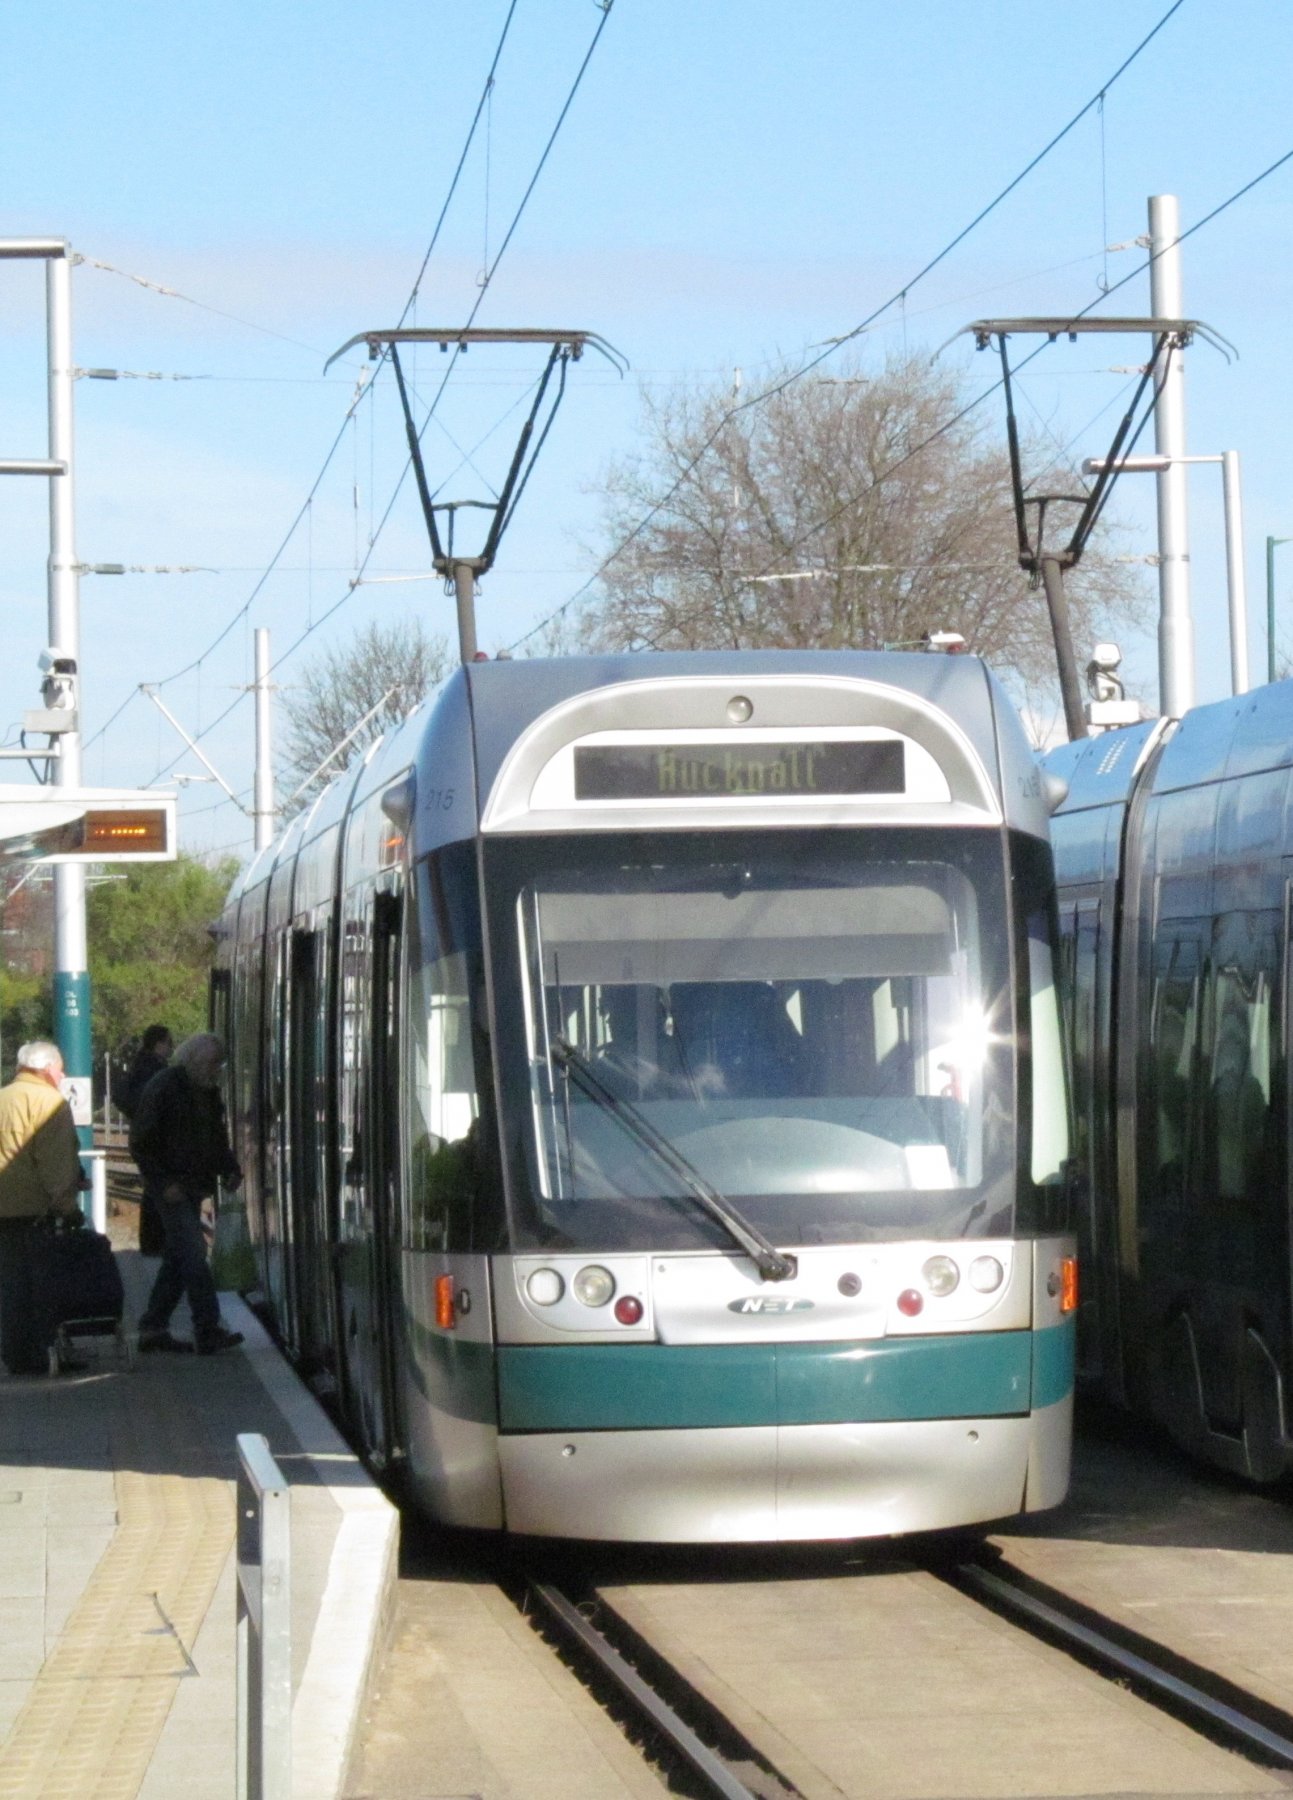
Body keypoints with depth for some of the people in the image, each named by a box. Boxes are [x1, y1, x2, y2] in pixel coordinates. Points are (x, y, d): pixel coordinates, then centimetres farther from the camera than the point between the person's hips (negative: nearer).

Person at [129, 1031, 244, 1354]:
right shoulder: (164, 1088, -12)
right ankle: (209, 1332, -18)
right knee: (193, 1255, -14)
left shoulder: (208, 1092, 14)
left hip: (193, 1188, 9)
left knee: (178, 1258, 11)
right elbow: (141, 1143, -13)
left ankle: (153, 1330, 18)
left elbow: (216, 1137, 26)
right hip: (172, 1190, -9)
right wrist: (164, 1182, -18)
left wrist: (229, 1169, 8)